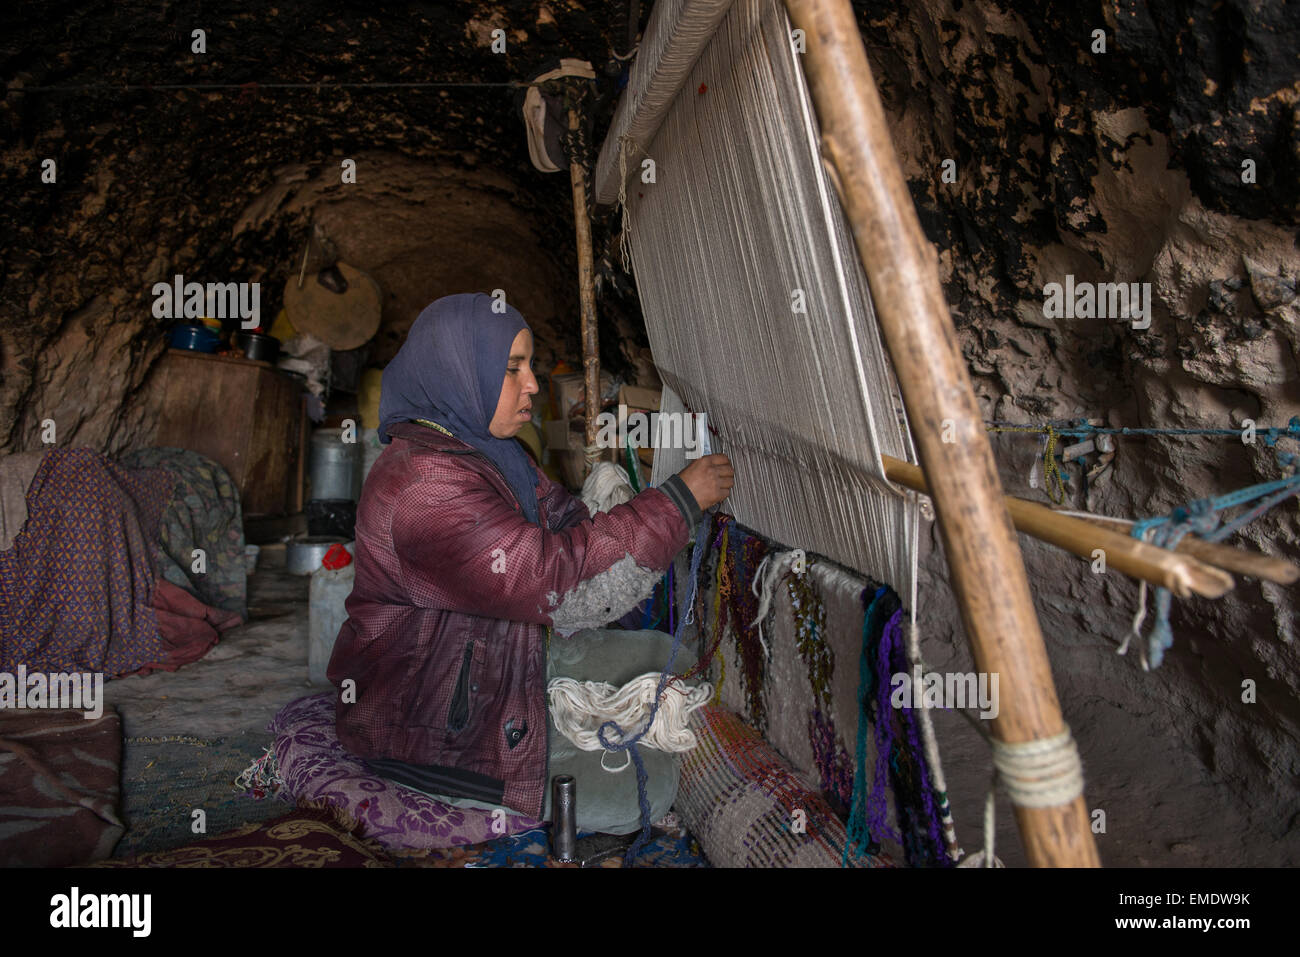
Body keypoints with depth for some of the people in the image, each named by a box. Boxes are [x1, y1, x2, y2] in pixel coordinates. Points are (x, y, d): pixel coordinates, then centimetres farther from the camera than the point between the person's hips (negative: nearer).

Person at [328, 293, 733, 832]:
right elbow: (554, 583, -33)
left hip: (505, 662, 10)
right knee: (645, 790, -12)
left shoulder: (485, 451, 4)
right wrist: (677, 502, -27)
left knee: (663, 654, 9)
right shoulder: (424, 486, -30)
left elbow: (563, 521, 8)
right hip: (429, 733, -10)